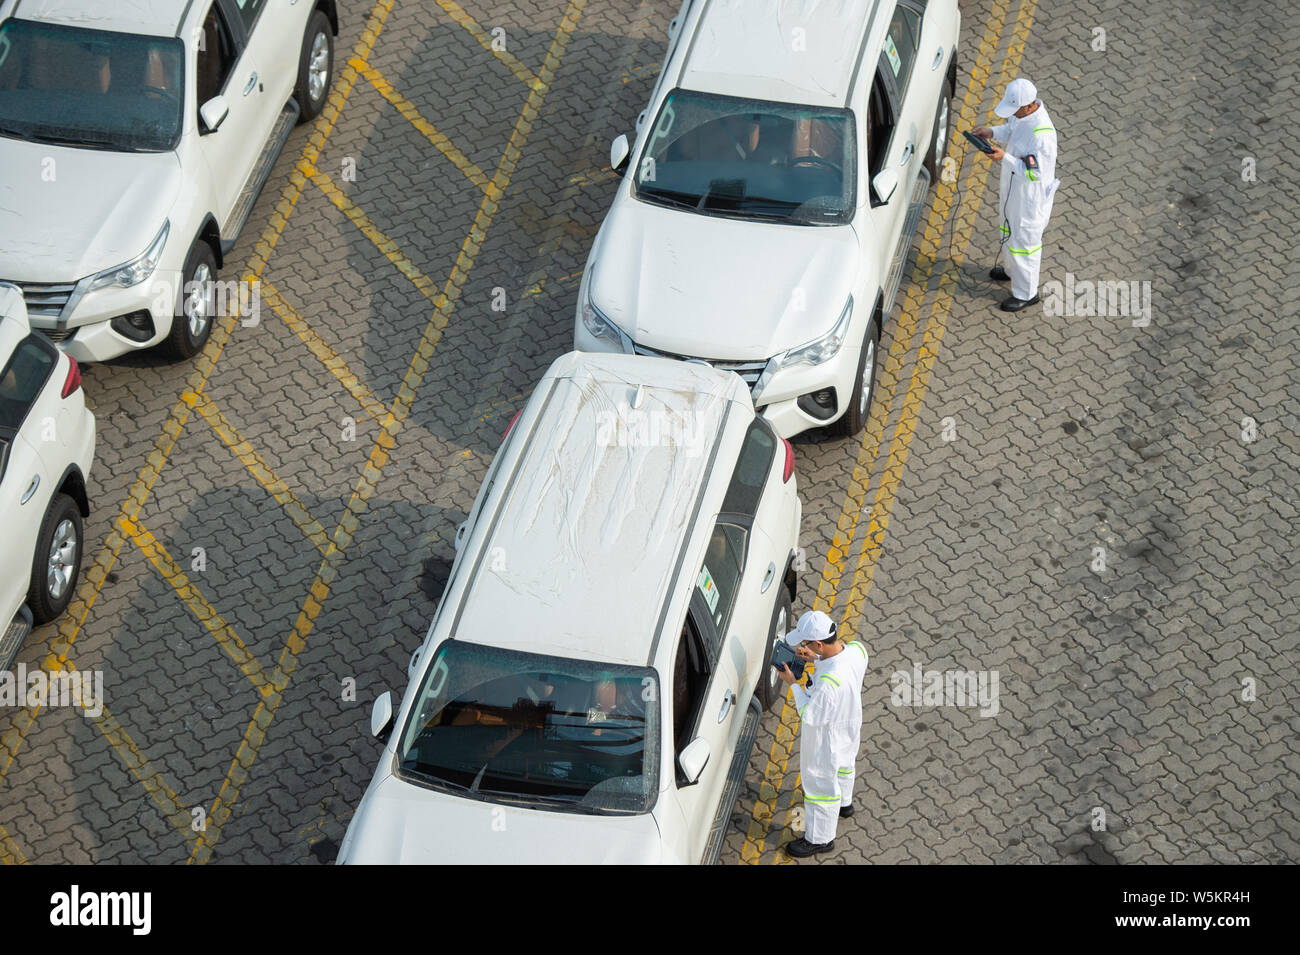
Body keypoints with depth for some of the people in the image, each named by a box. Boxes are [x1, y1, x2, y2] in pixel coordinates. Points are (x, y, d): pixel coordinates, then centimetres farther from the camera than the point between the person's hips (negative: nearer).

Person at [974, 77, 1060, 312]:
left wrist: (1004, 157, -36)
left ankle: (1026, 293, 28)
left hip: (1030, 194, -9)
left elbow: (1033, 172, -31)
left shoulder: (1042, 134, -38)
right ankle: (1012, 270, 57)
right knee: (1009, 229, 31)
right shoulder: (1023, 111, -12)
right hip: (1013, 187, 9)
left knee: (1023, 240, 8)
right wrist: (992, 132, -8)